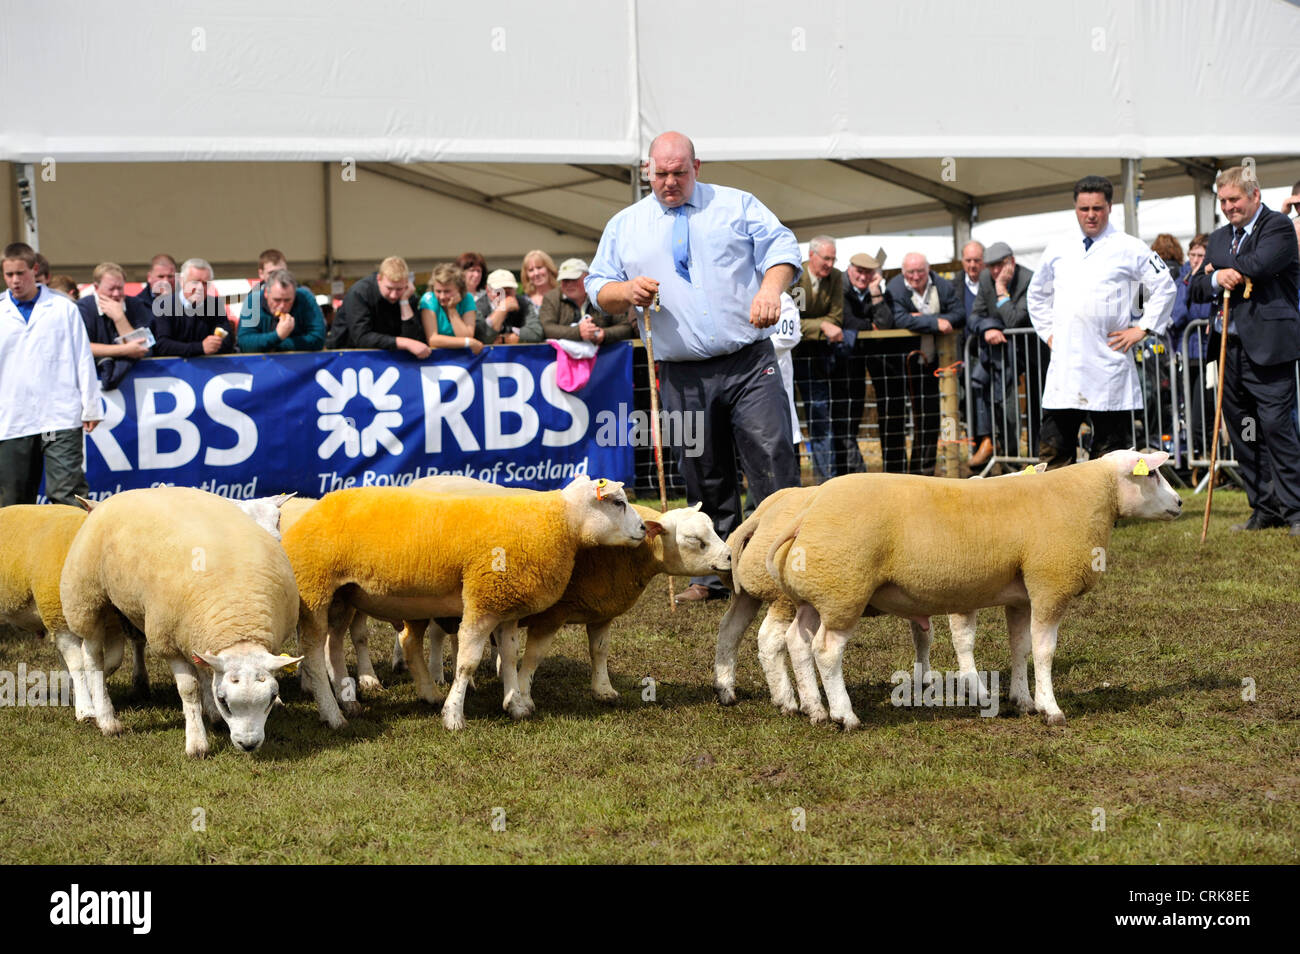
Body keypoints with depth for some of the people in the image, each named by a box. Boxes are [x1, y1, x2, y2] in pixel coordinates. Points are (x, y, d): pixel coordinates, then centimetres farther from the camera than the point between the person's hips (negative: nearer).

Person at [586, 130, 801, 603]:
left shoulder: (736, 205, 10)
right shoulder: (624, 226, 14)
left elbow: (781, 246, 5)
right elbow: (599, 288, 14)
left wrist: (771, 288, -15)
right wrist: (627, 291, -9)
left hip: (749, 364, -1)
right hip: (682, 376, 2)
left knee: (773, 459, -10)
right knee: (704, 476, 5)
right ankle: (716, 573, 14)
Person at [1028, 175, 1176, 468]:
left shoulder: (1130, 249, 2)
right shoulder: (1057, 250, 13)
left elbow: (1164, 287, 5)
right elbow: (1037, 294, 27)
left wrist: (1142, 328, -1)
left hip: (1108, 365, -3)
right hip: (1064, 362, 3)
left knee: (1110, 450, 2)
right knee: (1053, 445, 1)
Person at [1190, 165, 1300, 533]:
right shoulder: (1219, 238, 18)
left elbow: (1258, 265, -21)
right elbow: (1196, 288, 14)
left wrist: (1222, 269, -3)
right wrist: (1215, 280, -9)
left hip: (1268, 347, -7)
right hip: (1230, 348, 8)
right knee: (1242, 431, 9)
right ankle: (1265, 508, 17)